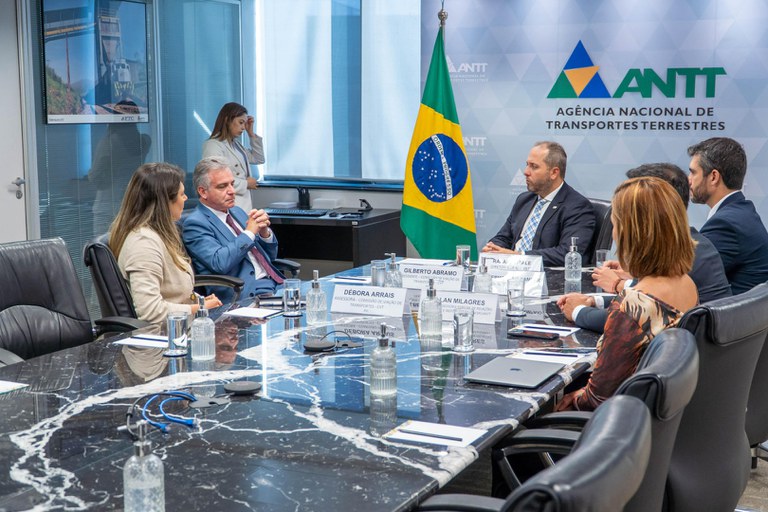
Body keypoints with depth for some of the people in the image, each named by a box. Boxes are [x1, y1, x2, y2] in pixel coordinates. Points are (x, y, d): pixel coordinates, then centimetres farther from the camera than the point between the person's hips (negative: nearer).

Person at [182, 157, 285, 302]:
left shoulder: (237, 212, 20)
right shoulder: (195, 223, -4)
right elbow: (220, 263, -19)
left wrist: (264, 231, 1)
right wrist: (250, 232, -10)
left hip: (275, 284, 8)